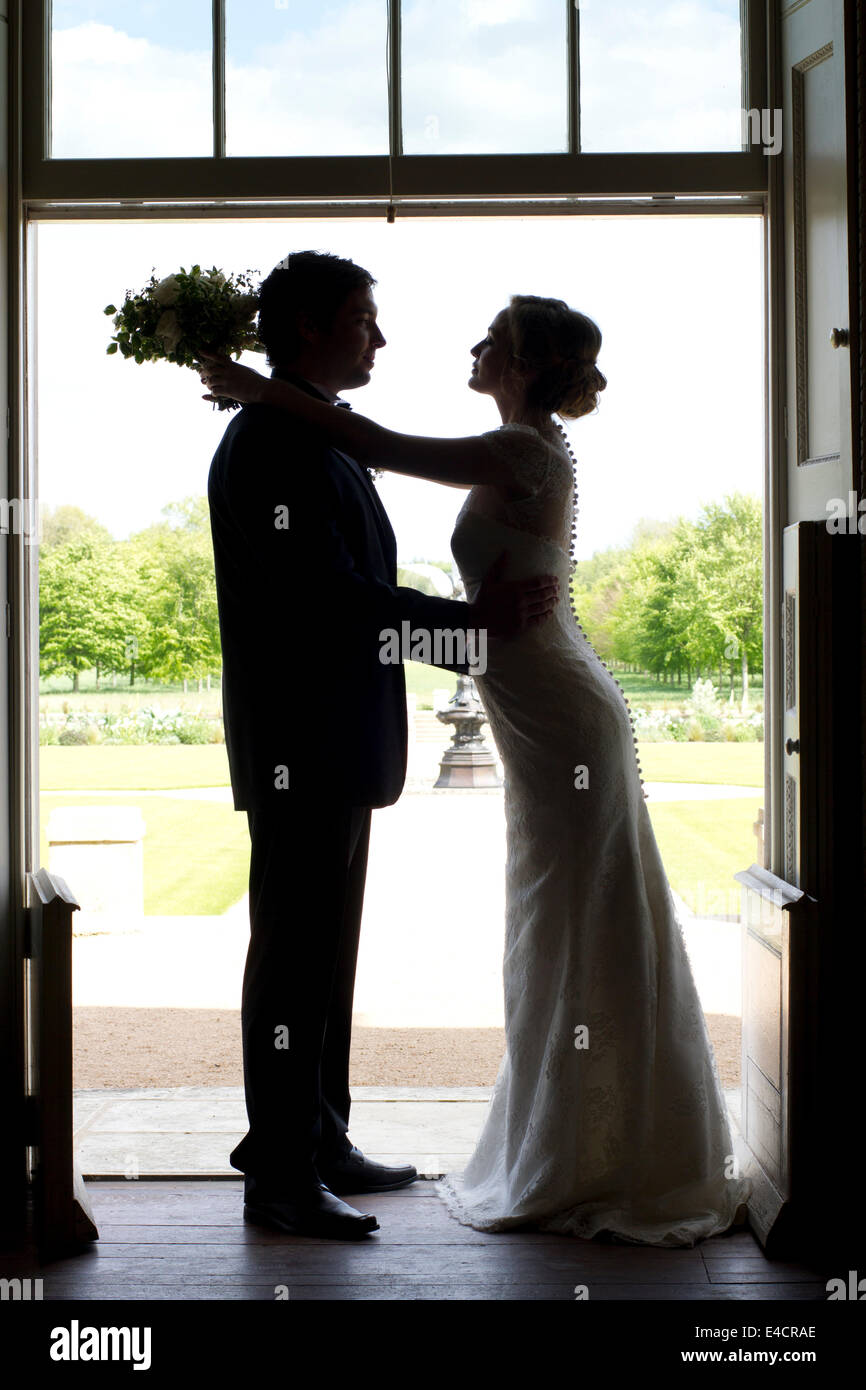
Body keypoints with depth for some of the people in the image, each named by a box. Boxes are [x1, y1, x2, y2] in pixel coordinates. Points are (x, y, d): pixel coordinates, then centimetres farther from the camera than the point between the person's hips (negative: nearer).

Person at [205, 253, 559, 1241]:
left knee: (325, 951, 16)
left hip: (340, 748, 10)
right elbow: (330, 597, -22)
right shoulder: (268, 445, -15)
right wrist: (475, 617, -17)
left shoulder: (323, 442, 17)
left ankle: (321, 1141, 28)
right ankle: (280, 1176, 7)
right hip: (300, 751, -10)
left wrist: (485, 638, 15)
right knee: (295, 955, -3)